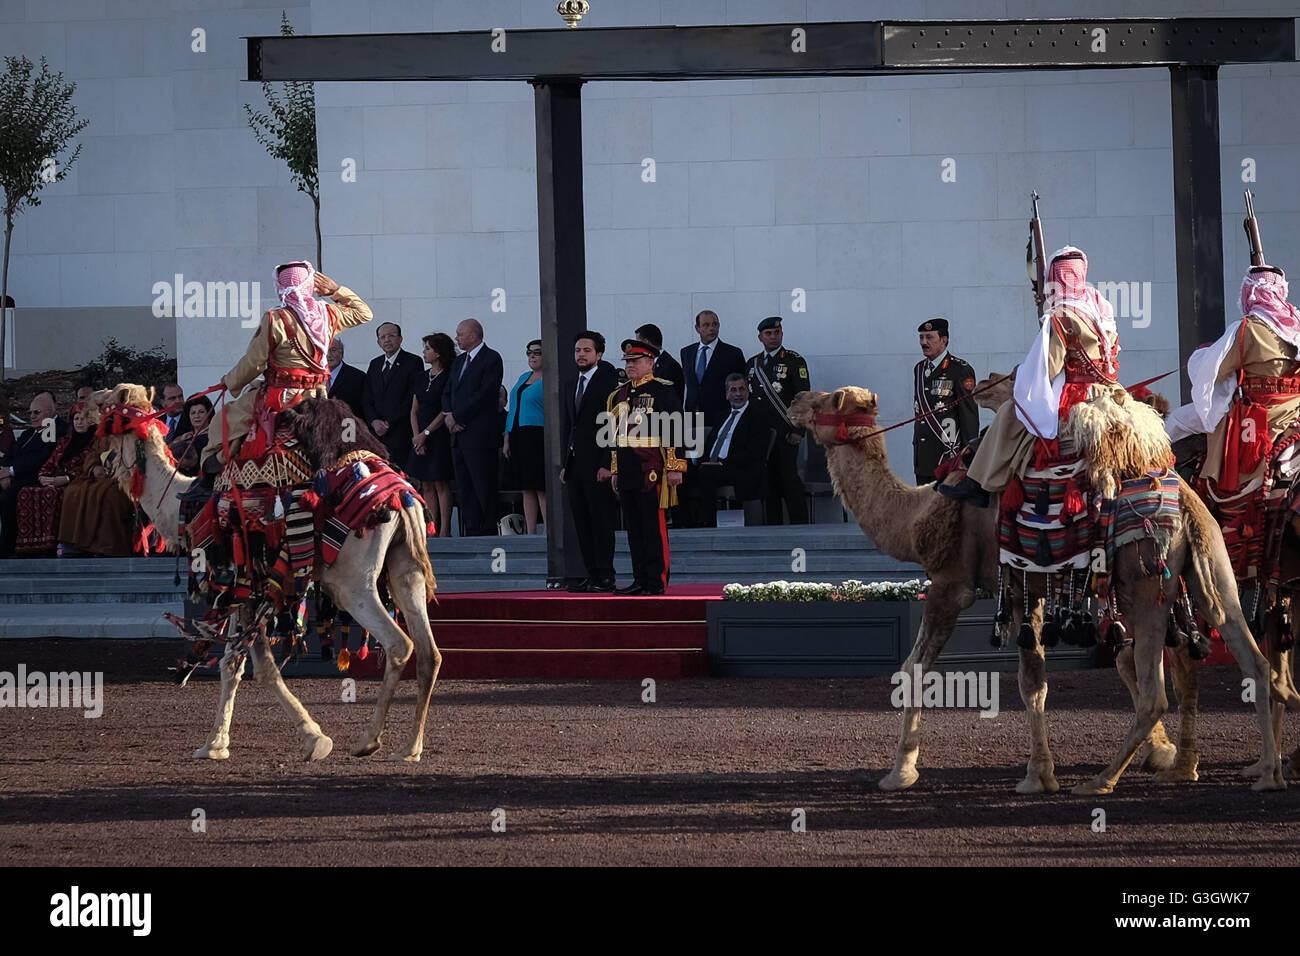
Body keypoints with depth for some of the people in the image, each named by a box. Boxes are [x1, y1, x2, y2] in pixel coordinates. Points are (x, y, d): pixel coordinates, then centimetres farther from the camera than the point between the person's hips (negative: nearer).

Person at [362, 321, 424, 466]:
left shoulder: (413, 363, -1)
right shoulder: (375, 364, 17)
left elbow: (413, 399, -8)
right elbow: (366, 399, 16)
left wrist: (389, 423, -10)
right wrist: (374, 421, -4)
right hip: (376, 433, 5)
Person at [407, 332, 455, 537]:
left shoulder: (448, 378, -8)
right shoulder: (423, 377, 14)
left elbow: (446, 412, -12)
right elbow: (414, 410, 12)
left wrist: (425, 434, -13)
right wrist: (416, 436, -1)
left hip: (440, 436, -7)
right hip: (421, 437, 7)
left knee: (440, 483, -6)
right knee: (426, 485, 5)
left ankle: (444, 530, -5)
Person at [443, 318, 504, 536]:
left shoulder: (491, 359, -6)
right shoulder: (459, 361, 20)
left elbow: (484, 394, -15)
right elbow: (447, 393, 19)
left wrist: (456, 416, -12)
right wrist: (449, 416, -2)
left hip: (480, 436, -8)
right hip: (459, 435, 8)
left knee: (484, 491, -7)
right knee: (464, 491, 7)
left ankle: (488, 533, -5)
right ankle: (472, 533, 9)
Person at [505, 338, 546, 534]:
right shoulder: (524, 378, 20)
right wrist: (507, 438, 16)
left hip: (538, 436, -8)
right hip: (519, 438, 8)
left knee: (542, 489, -10)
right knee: (527, 489, 9)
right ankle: (530, 533, 12)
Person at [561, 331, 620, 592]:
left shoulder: (608, 381, -5)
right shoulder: (571, 385, 17)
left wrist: (607, 465, -16)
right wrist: (565, 463, 13)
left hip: (598, 464, -8)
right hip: (575, 463, 8)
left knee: (602, 522, -7)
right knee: (582, 523, 6)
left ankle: (605, 578, -6)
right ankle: (592, 574, 10)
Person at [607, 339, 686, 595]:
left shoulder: (662, 391, -3)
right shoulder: (619, 396, 18)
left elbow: (676, 430, -7)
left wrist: (675, 467, -12)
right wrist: (614, 470, 21)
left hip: (652, 472, -7)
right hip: (627, 473, 7)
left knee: (654, 527, -6)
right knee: (633, 528, 7)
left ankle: (657, 582, -4)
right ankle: (640, 580, 11)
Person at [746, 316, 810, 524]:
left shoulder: (794, 361, 0)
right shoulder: (753, 363, 17)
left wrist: (798, 430, -13)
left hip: (785, 433, -5)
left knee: (789, 479, -8)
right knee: (768, 482, 4)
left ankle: (799, 526, -6)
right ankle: (773, 525, 7)